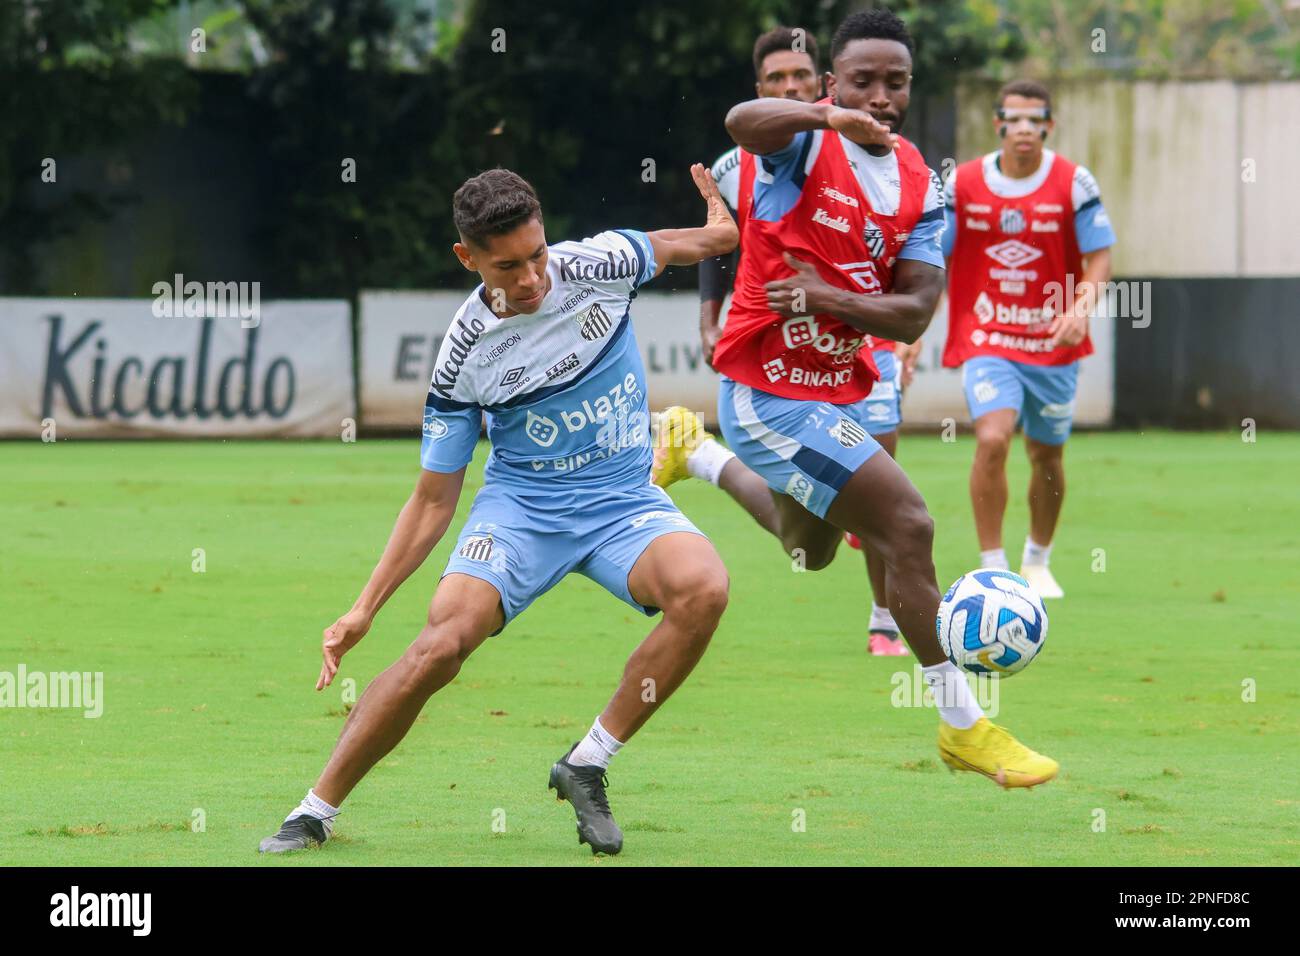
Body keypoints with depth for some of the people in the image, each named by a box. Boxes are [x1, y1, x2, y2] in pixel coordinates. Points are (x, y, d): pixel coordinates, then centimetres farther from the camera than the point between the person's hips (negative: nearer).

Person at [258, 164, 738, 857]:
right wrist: (365, 608, -9)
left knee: (703, 589, -31)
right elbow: (434, 500, -4)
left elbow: (674, 245, 16)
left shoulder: (598, 265, -12)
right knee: (441, 644, -25)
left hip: (624, 499, 2)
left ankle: (586, 766, -15)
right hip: (521, 505, -2)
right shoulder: (463, 357, -13)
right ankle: (314, 813, -9)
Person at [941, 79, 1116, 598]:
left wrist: (1080, 310, -20)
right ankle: (992, 568, -13)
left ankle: (1036, 562, 35)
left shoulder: (1074, 184, -5)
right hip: (985, 340, -1)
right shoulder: (960, 184, -3)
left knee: (1047, 455, 12)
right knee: (992, 439, -22)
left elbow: (1099, 258, -2)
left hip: (1052, 342, 1)